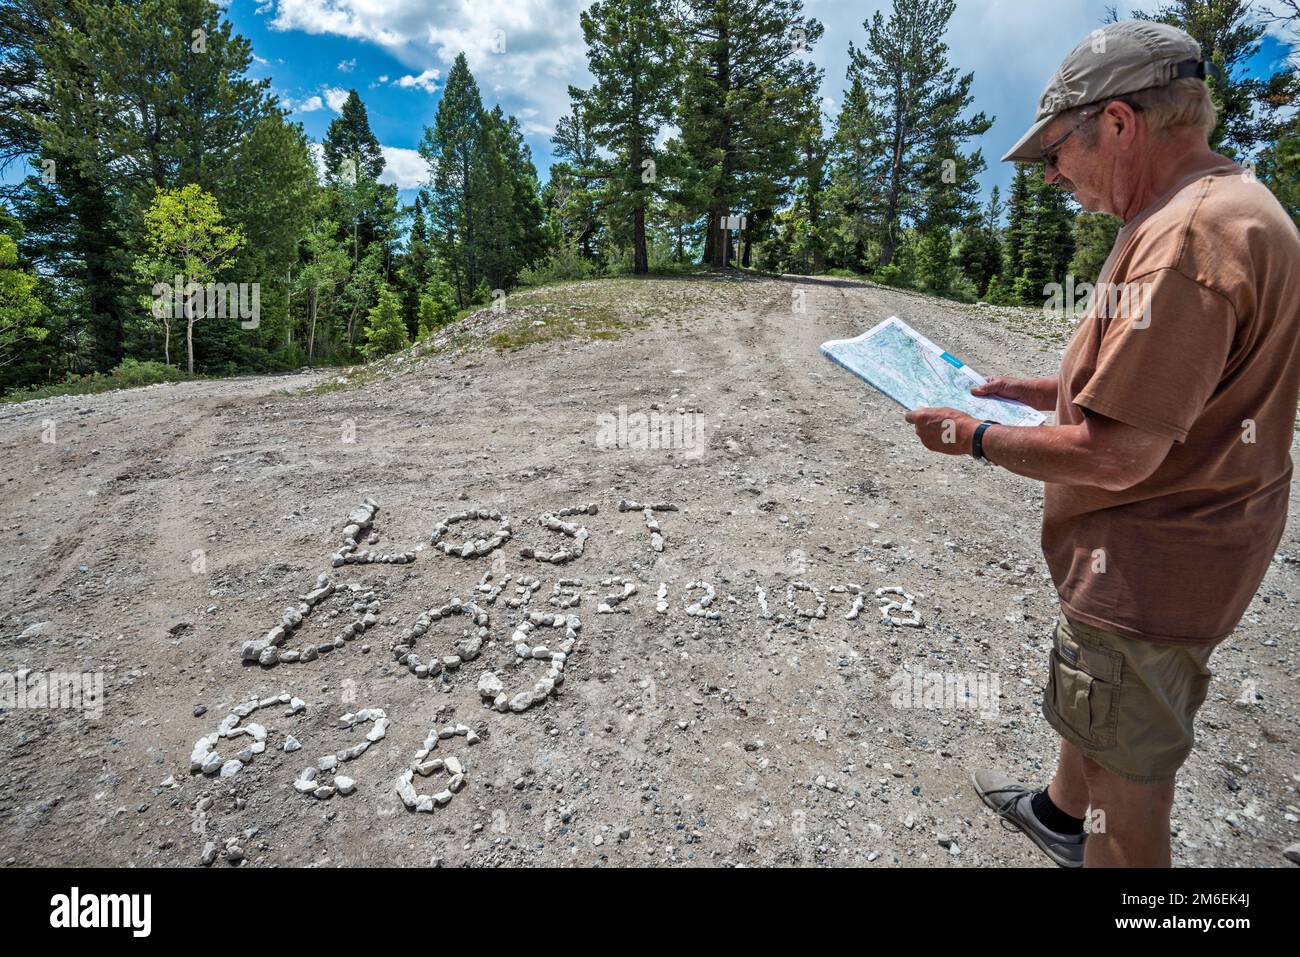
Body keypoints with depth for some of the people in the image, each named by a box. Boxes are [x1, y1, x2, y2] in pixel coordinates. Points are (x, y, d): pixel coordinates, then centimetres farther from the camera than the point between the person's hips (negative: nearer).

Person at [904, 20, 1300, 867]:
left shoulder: (1188, 238, -28)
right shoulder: (1223, 206, 8)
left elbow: (1114, 456, -29)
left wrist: (980, 438, -16)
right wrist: (1046, 392, 10)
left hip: (1152, 569, -11)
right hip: (1154, 549, 11)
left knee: (1127, 768, 11)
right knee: (1089, 698, 29)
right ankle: (1063, 815, 53)